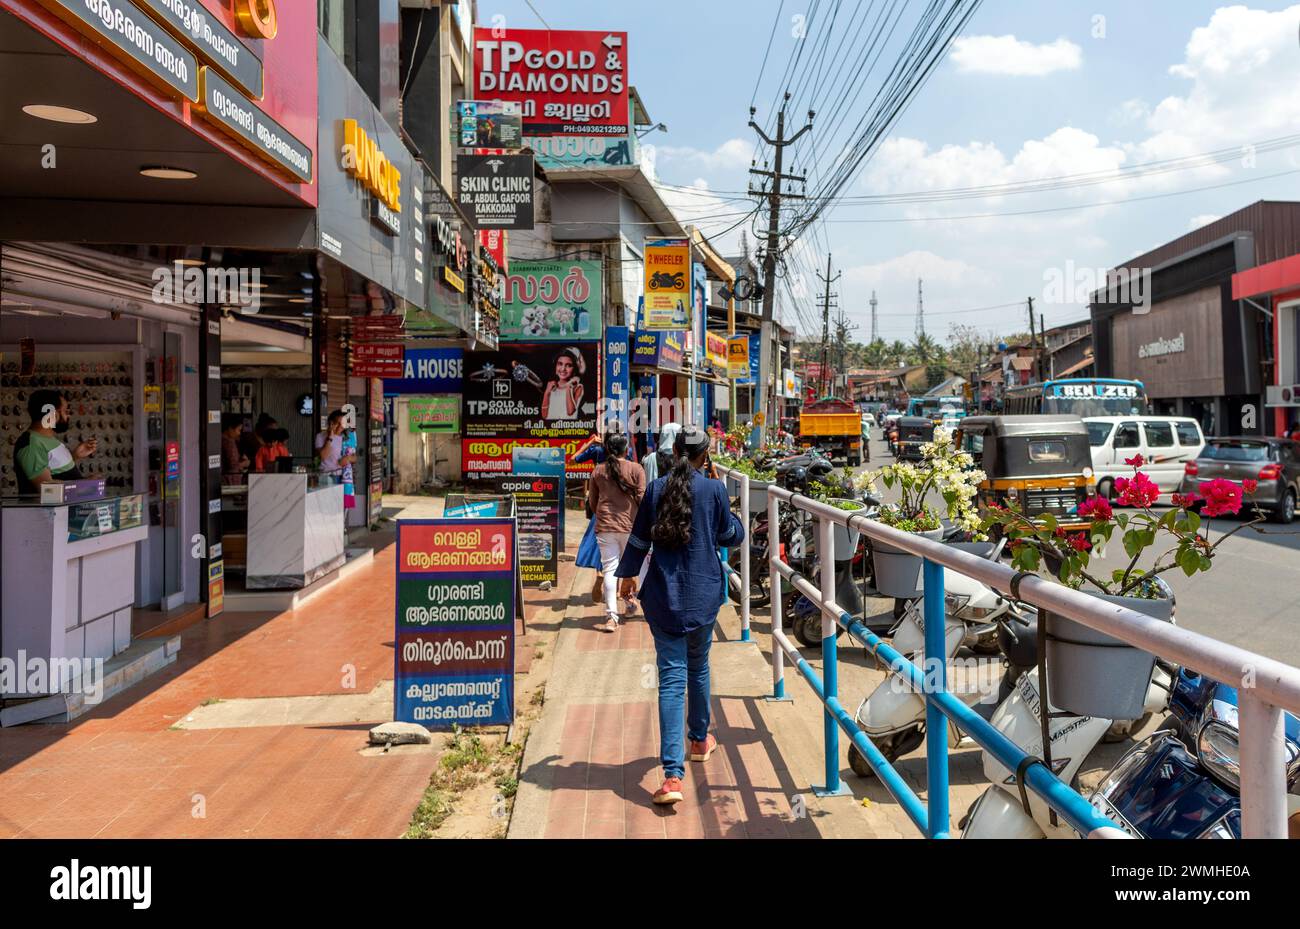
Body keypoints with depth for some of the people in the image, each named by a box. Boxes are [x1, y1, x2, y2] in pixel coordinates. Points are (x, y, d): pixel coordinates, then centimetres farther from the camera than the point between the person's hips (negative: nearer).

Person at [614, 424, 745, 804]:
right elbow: (731, 535, 5)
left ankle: (673, 775, -12)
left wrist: (628, 574, 21)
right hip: (703, 593, 0)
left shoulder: (656, 488, -3)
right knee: (698, 667, 21)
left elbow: (639, 537, 6)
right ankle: (700, 740, 42)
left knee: (672, 675, -3)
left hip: (664, 595, 0)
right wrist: (736, 519, 25)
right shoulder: (715, 489, -6)